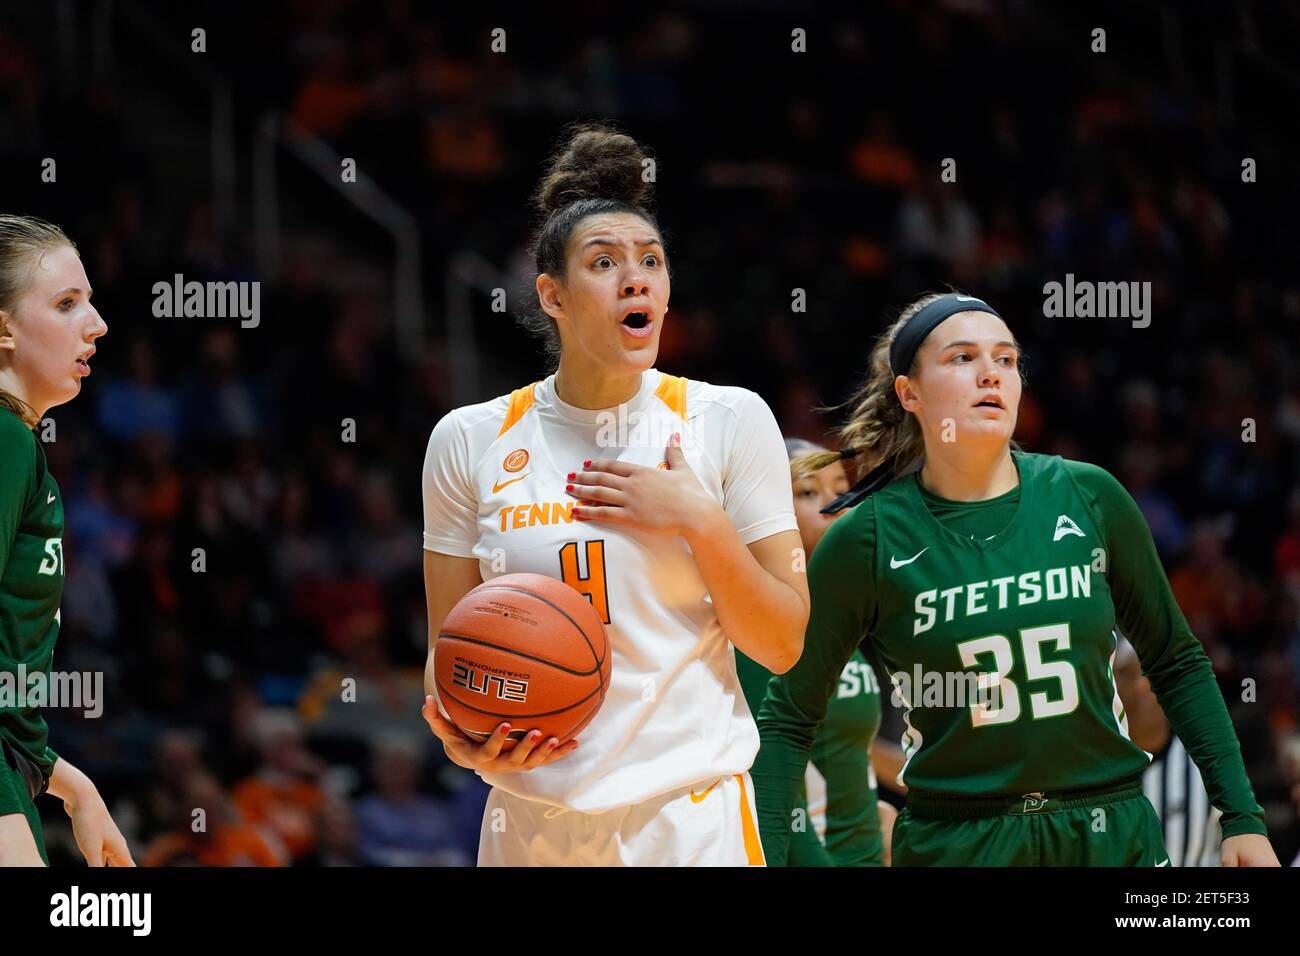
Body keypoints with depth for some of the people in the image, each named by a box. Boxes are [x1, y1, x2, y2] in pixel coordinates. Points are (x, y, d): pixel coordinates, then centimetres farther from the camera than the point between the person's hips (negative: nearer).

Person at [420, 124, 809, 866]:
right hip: (533, 819, 2)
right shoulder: (471, 441, 2)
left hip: (692, 821, -1)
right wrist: (460, 737, -12)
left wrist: (701, 523, -14)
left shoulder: (729, 421, -1)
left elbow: (783, 647, -2)